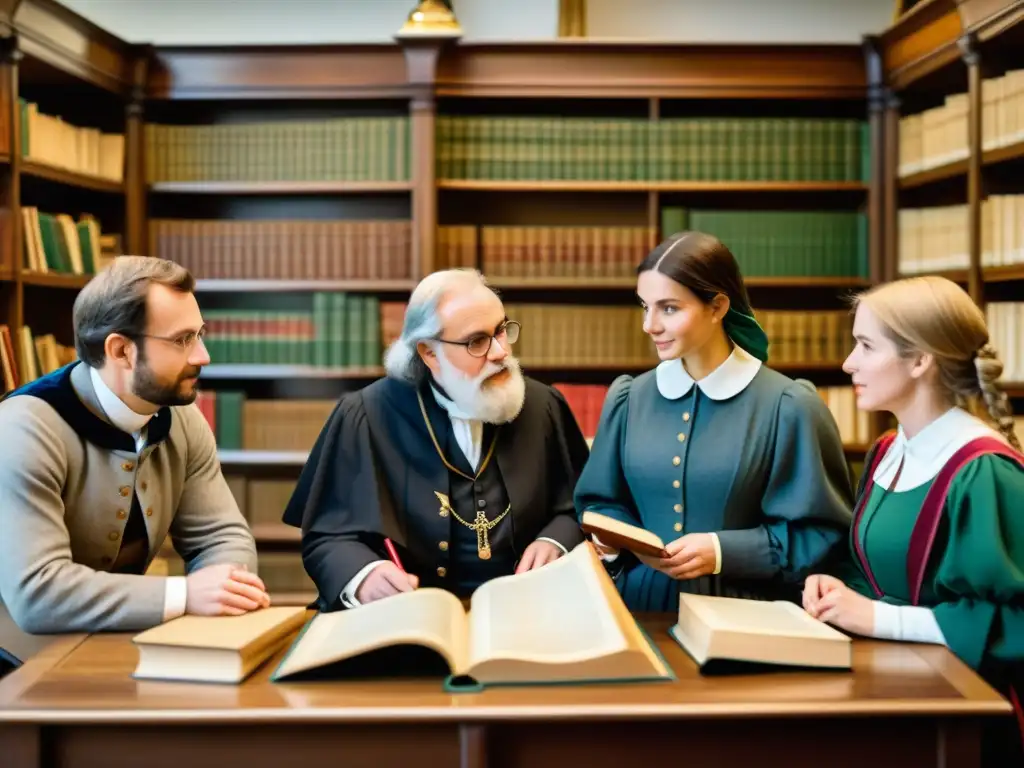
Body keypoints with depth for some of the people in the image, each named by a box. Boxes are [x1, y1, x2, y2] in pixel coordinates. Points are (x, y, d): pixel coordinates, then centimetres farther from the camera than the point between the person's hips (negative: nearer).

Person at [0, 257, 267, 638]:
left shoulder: (181, 418, -2)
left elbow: (221, 535, 3)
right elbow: (33, 591, -30)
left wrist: (227, 589, -19)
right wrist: (183, 594, -31)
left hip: (124, 637, 6)